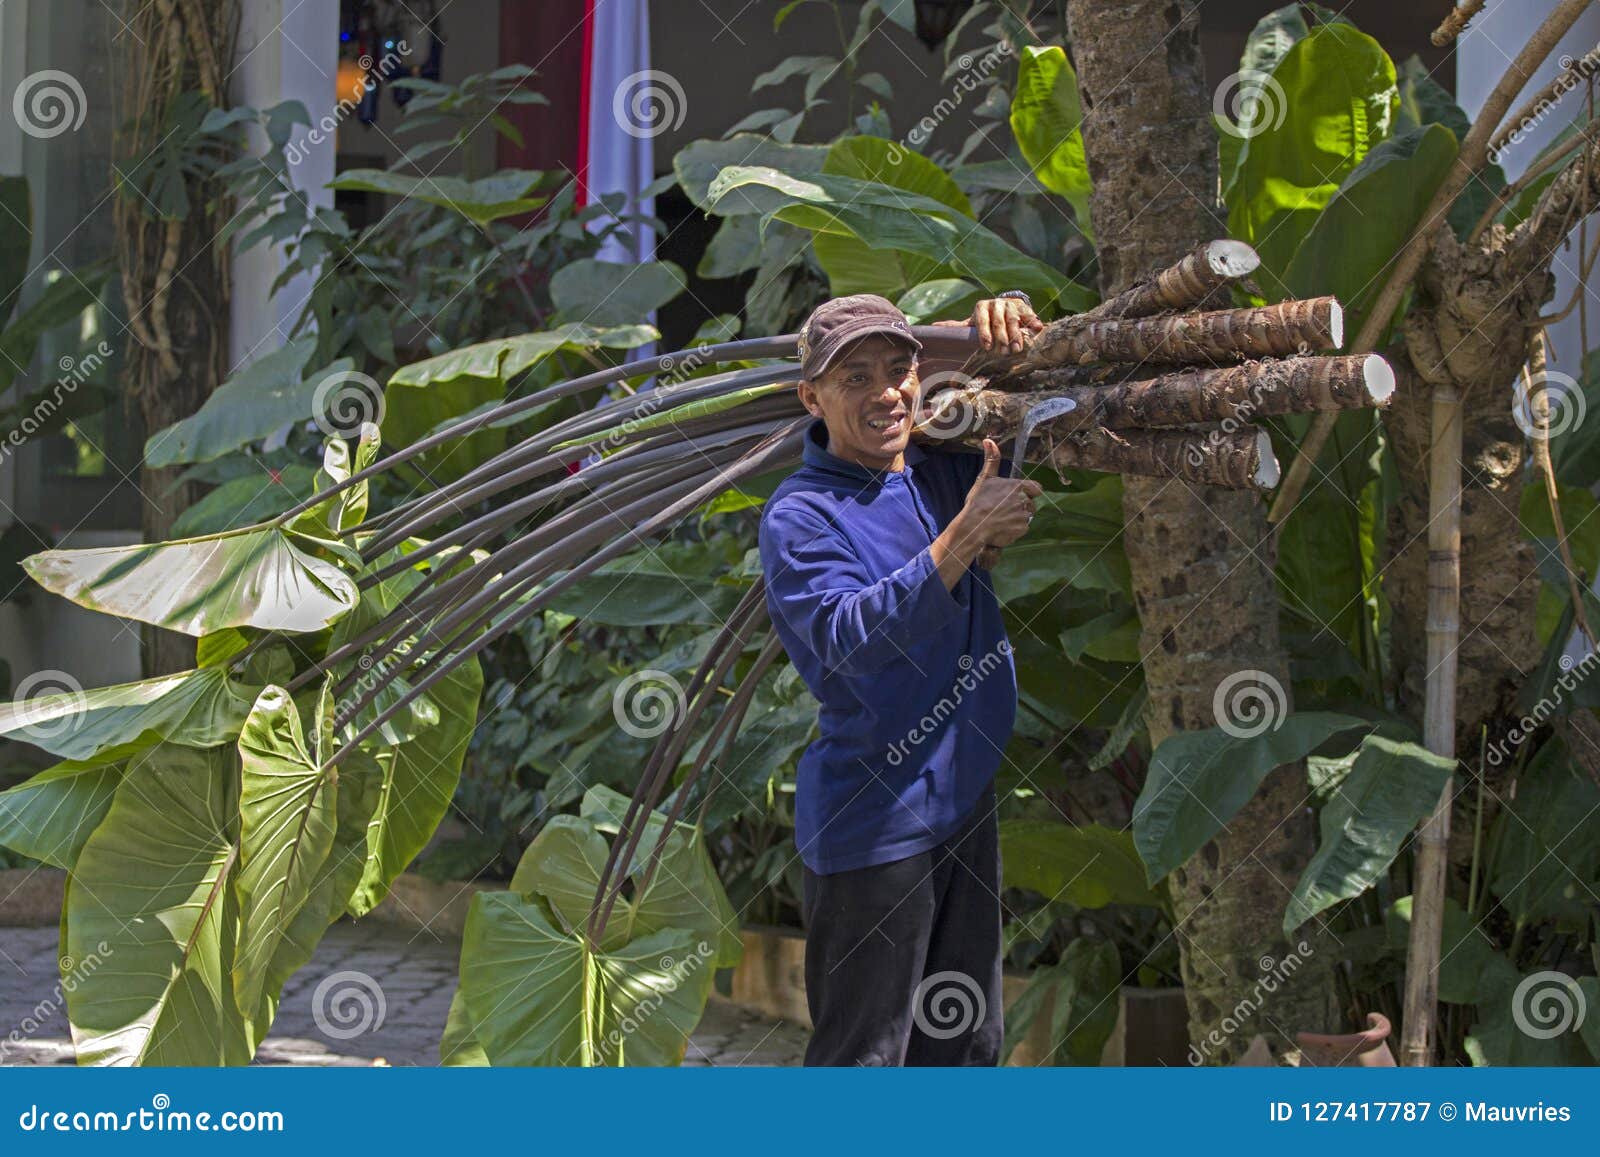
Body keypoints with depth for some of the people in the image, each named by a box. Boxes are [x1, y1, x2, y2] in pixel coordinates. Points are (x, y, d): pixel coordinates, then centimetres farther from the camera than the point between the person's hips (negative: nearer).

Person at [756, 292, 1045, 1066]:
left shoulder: (941, 472, 6)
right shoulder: (800, 516, -14)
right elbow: (853, 637, -30)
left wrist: (1009, 324, -3)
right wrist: (964, 538, -35)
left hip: (965, 797, 8)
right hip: (873, 822, -8)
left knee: (967, 1043, 17)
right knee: (862, 1056, -3)